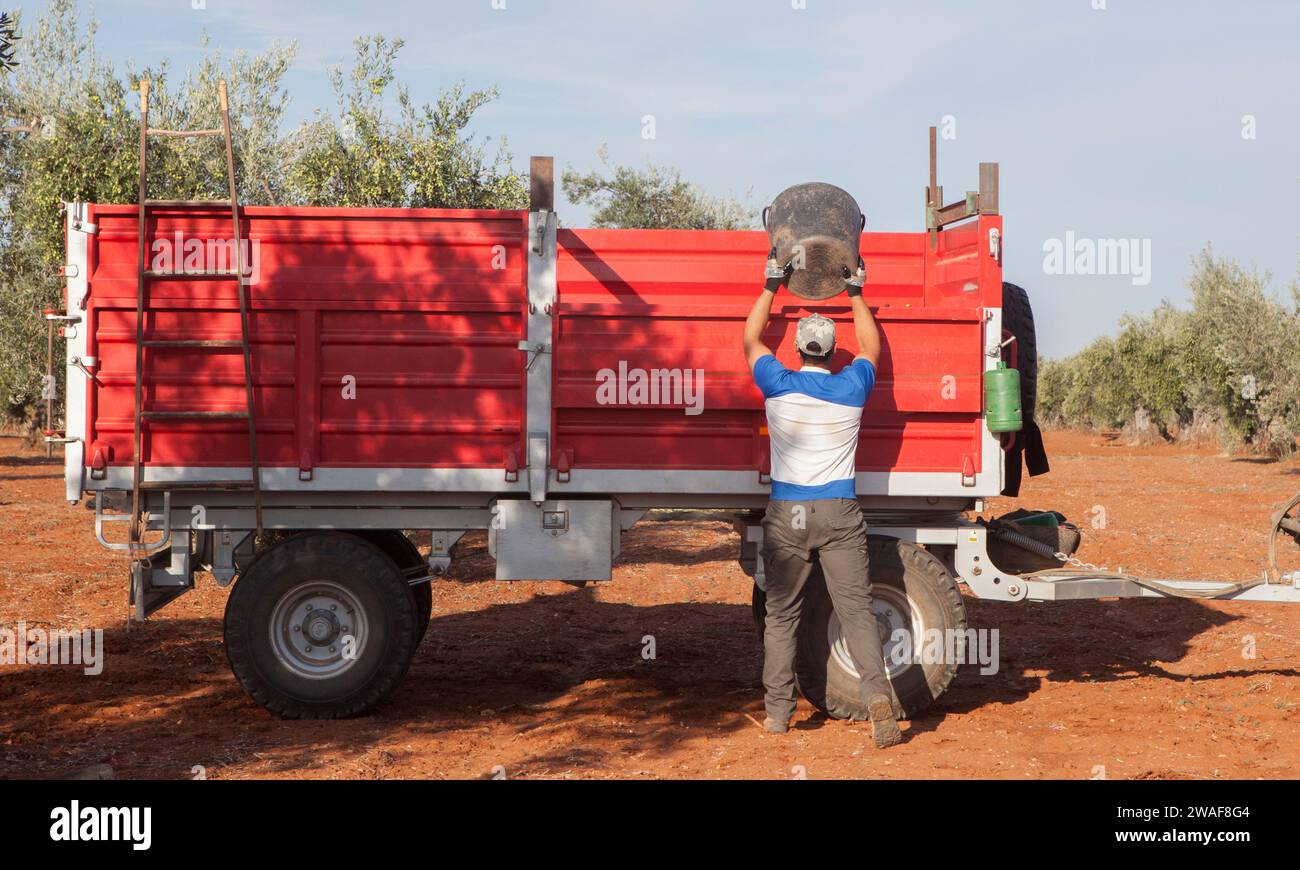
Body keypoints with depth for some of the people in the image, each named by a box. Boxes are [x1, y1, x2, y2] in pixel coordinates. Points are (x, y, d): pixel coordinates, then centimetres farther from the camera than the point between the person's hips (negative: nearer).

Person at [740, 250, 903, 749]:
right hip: (839, 512, 0)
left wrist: (771, 287, 24)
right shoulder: (851, 388, 0)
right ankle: (877, 695, -18)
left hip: (786, 514, 0)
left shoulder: (777, 385, -2)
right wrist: (855, 294, 29)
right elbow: (871, 346, 21)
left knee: (781, 614, 8)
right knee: (856, 609, -1)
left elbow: (751, 339, 17)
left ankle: (777, 712, 12)